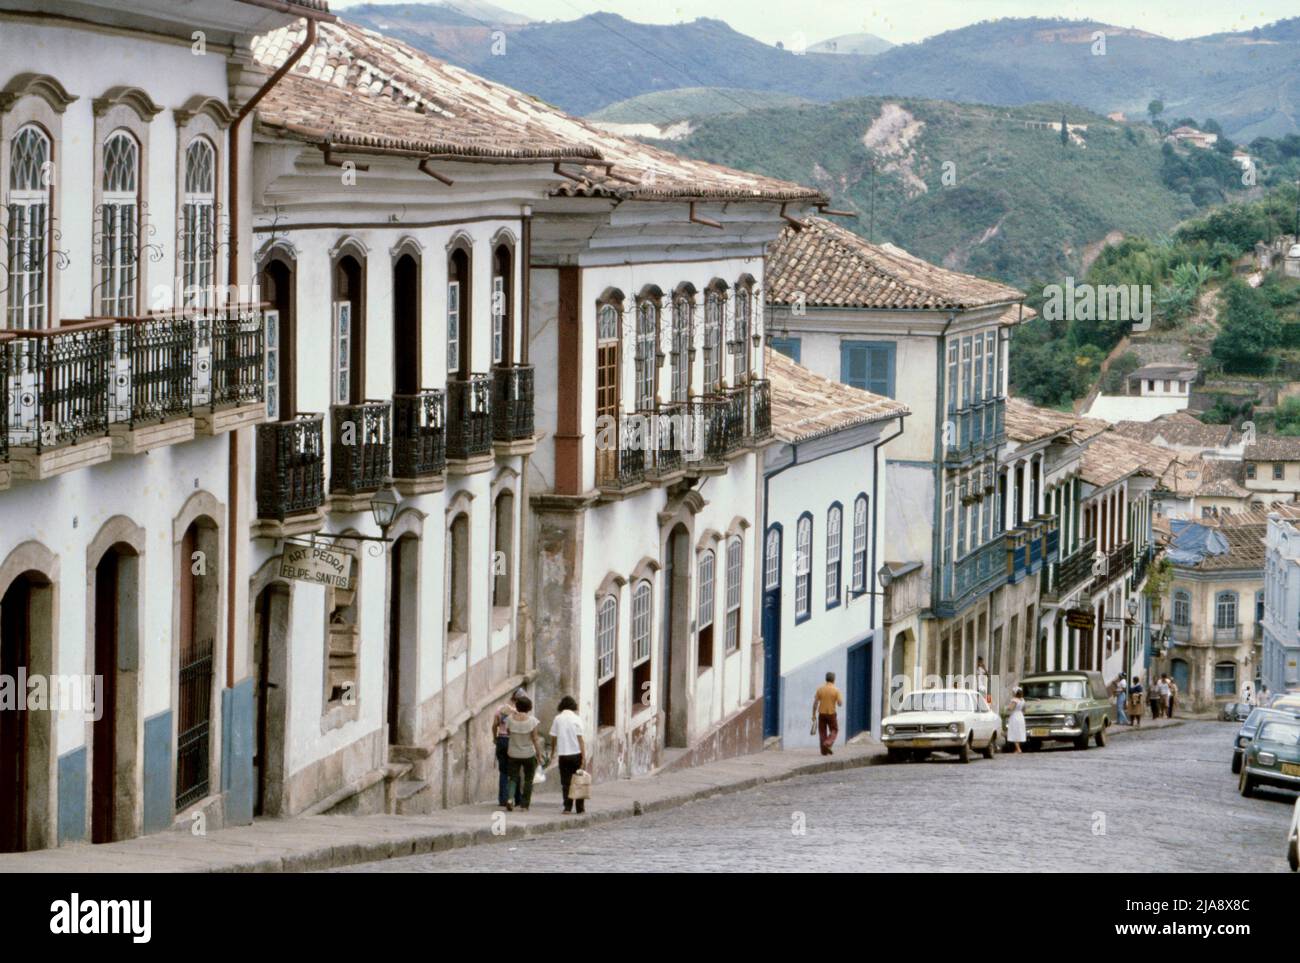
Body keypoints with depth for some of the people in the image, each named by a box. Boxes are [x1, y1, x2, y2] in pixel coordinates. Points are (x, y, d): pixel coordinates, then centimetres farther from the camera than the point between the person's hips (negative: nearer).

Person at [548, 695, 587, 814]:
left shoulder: (557, 718, 2)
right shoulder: (576, 718, -3)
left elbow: (553, 737, 5)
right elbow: (580, 737, -8)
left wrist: (553, 751, 19)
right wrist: (584, 755, -8)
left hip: (563, 754, 1)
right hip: (576, 753, -1)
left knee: (565, 782, 5)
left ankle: (567, 807, -2)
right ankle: (580, 808, 8)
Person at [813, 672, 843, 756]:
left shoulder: (820, 689, -2)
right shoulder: (836, 690, -9)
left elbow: (815, 703, -2)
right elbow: (840, 703, -10)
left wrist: (814, 715, 4)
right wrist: (840, 699, 14)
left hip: (822, 713, 2)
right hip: (831, 713, -2)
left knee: (822, 732, 9)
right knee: (834, 730, 14)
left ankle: (824, 751, 8)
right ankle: (828, 744, -8)